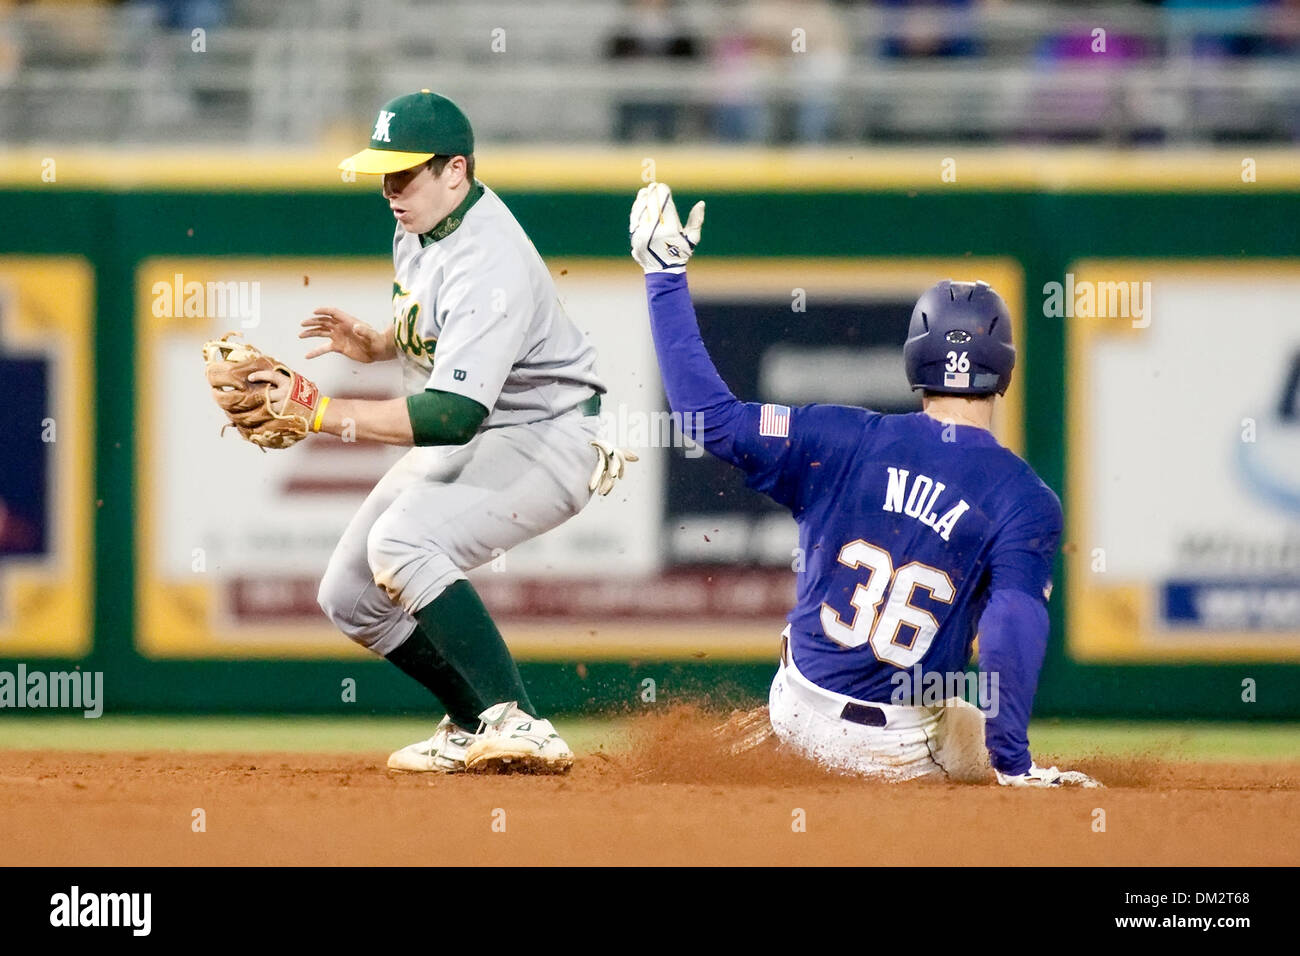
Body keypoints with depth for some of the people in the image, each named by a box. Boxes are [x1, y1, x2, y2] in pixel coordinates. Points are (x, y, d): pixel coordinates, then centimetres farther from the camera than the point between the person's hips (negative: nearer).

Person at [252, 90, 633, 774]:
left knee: (402, 541, -32)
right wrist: (376, 345, 1)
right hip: (461, 441, 10)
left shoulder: (489, 268, -30)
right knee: (350, 596, 7)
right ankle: (476, 724, 24)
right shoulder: (418, 227, 1)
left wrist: (321, 411, -35)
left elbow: (451, 415, -37)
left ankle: (516, 724, -32)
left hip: (545, 439, -10)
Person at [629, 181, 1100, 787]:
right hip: (901, 752, -1)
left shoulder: (845, 441, -7)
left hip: (797, 717, 1)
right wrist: (1014, 765, -21)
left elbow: (708, 413, -7)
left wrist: (665, 277, 1)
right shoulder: (1027, 503, -12)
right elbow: (1014, 629, -23)